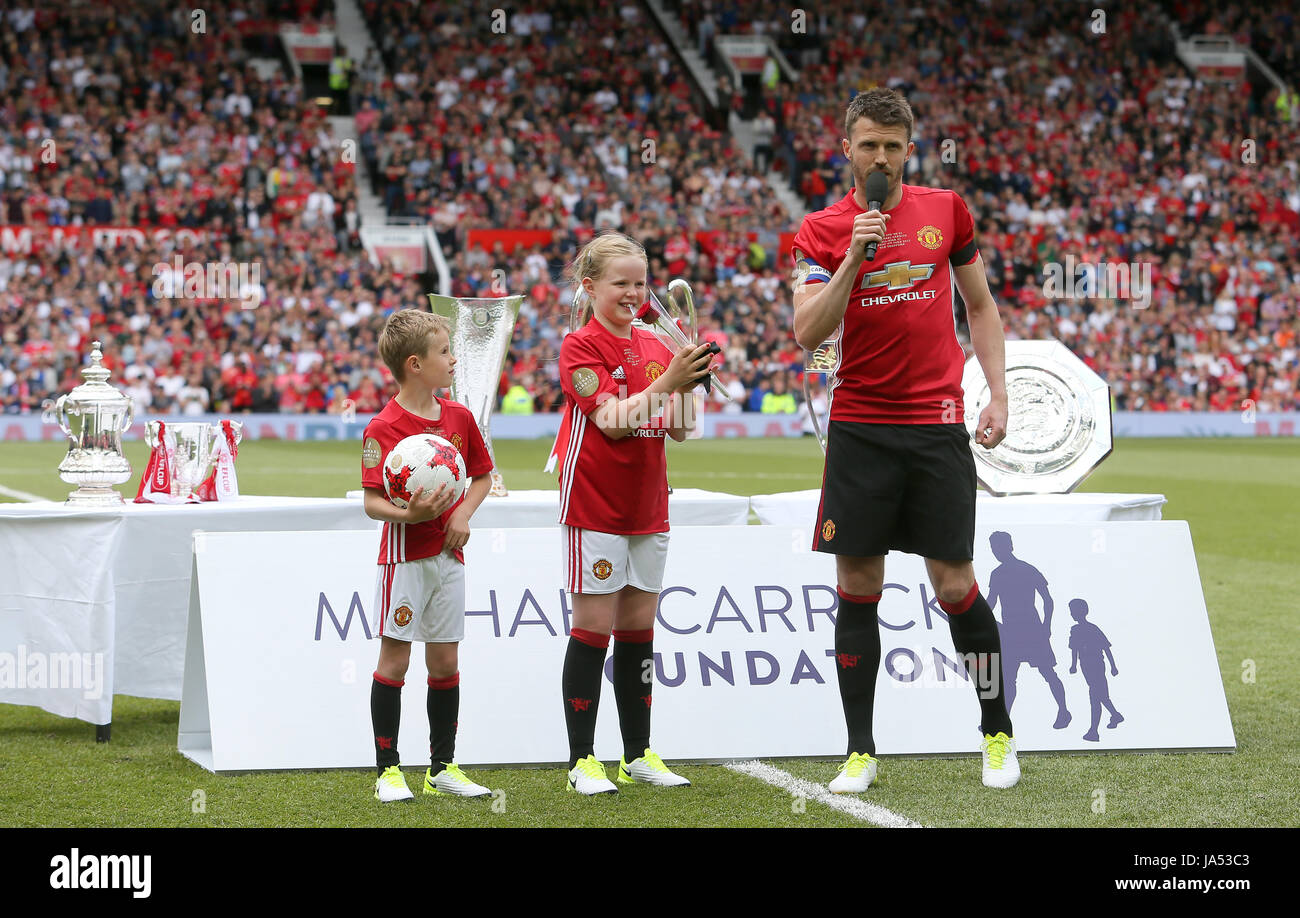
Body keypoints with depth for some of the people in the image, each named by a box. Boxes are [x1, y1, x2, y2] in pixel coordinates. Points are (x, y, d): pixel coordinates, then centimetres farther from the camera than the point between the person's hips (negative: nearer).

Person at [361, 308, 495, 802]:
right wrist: (408, 514, -34)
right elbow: (372, 502, -16)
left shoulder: (459, 417, 6)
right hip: (404, 555, -5)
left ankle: (443, 767, 19)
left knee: (445, 662, 9)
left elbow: (482, 475, 17)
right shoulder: (383, 428, -13)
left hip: (448, 556, 6)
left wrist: (463, 513, 0)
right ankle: (388, 770, 5)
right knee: (394, 659, -2)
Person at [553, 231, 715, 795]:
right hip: (594, 508, -6)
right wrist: (665, 381, -23)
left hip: (647, 507, 6)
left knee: (638, 629, 10)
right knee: (593, 627, -4)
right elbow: (611, 419, -17)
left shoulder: (656, 348, 11)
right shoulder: (580, 347, -7)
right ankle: (582, 760, 0)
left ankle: (639, 754, 16)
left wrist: (689, 383, -9)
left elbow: (679, 430, 8)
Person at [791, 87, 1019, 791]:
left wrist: (997, 392, 5)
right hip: (859, 429, 0)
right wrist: (853, 257, -20)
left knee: (954, 586, -1)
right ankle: (860, 751, 10)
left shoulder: (946, 211, 6)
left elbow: (980, 304, 14)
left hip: (936, 424, 0)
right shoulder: (821, 231, 2)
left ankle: (998, 733, 16)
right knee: (856, 588, 1)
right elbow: (806, 332, -10)